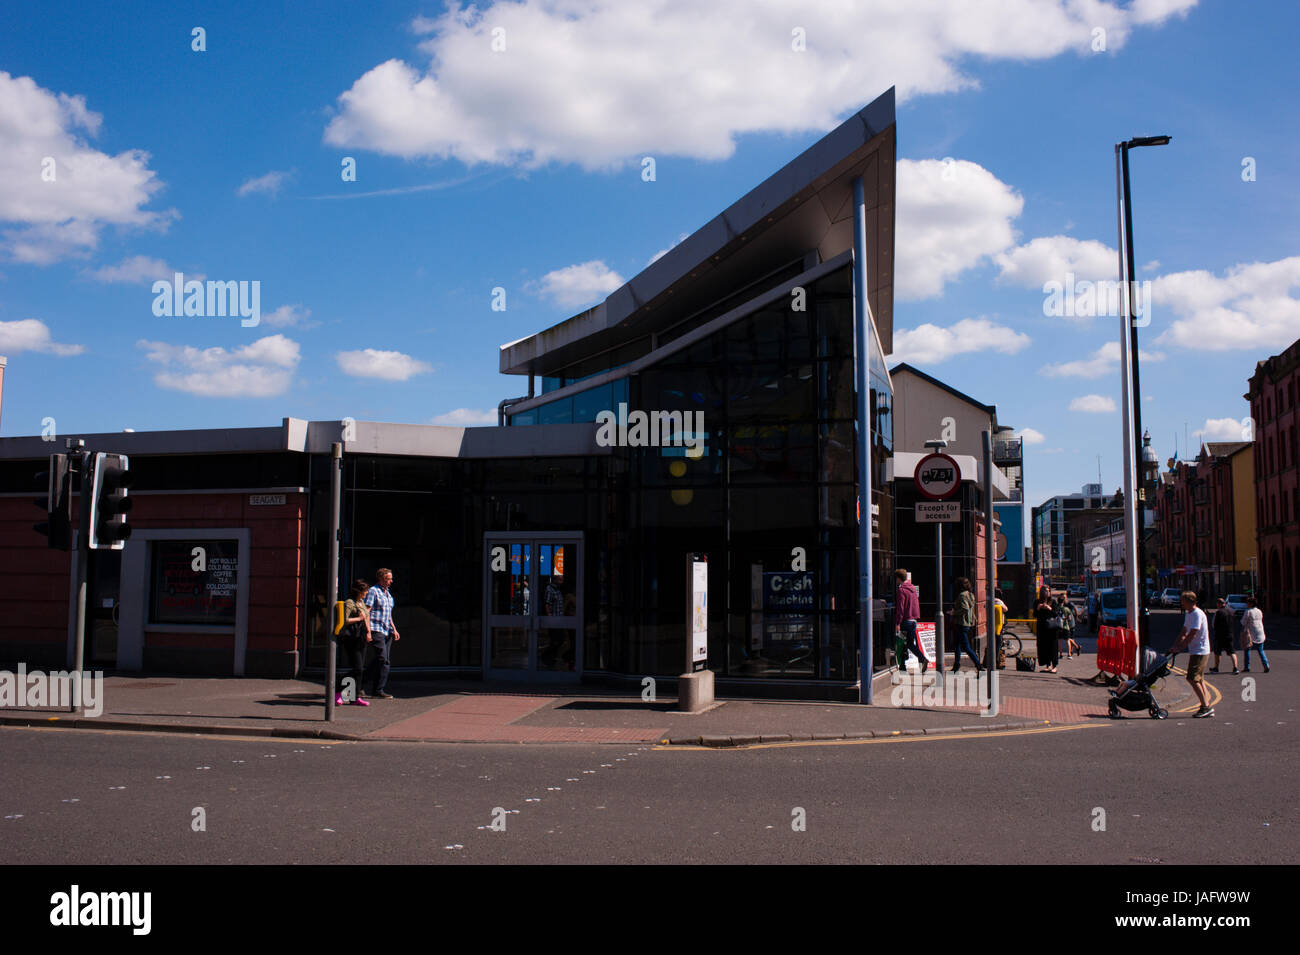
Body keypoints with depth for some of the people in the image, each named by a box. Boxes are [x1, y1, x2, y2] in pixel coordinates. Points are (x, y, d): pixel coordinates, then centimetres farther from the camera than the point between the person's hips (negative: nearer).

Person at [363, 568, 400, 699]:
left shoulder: (388, 594, 22)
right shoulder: (373, 591, -5)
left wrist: (394, 629, 23)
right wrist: (368, 630, -19)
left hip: (387, 631, 8)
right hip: (376, 630, -8)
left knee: (377, 661, 9)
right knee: (383, 660, -12)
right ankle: (378, 691, -8)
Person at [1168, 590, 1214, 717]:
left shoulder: (1197, 614, -17)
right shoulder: (1189, 614, 14)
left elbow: (1192, 635, -21)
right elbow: (1184, 633, 18)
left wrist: (1179, 648, -17)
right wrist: (1174, 646, 9)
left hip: (1200, 651, -10)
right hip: (1195, 651, 10)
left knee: (1192, 678, -11)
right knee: (1198, 679, 10)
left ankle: (1206, 706, -7)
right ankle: (1207, 707, 13)